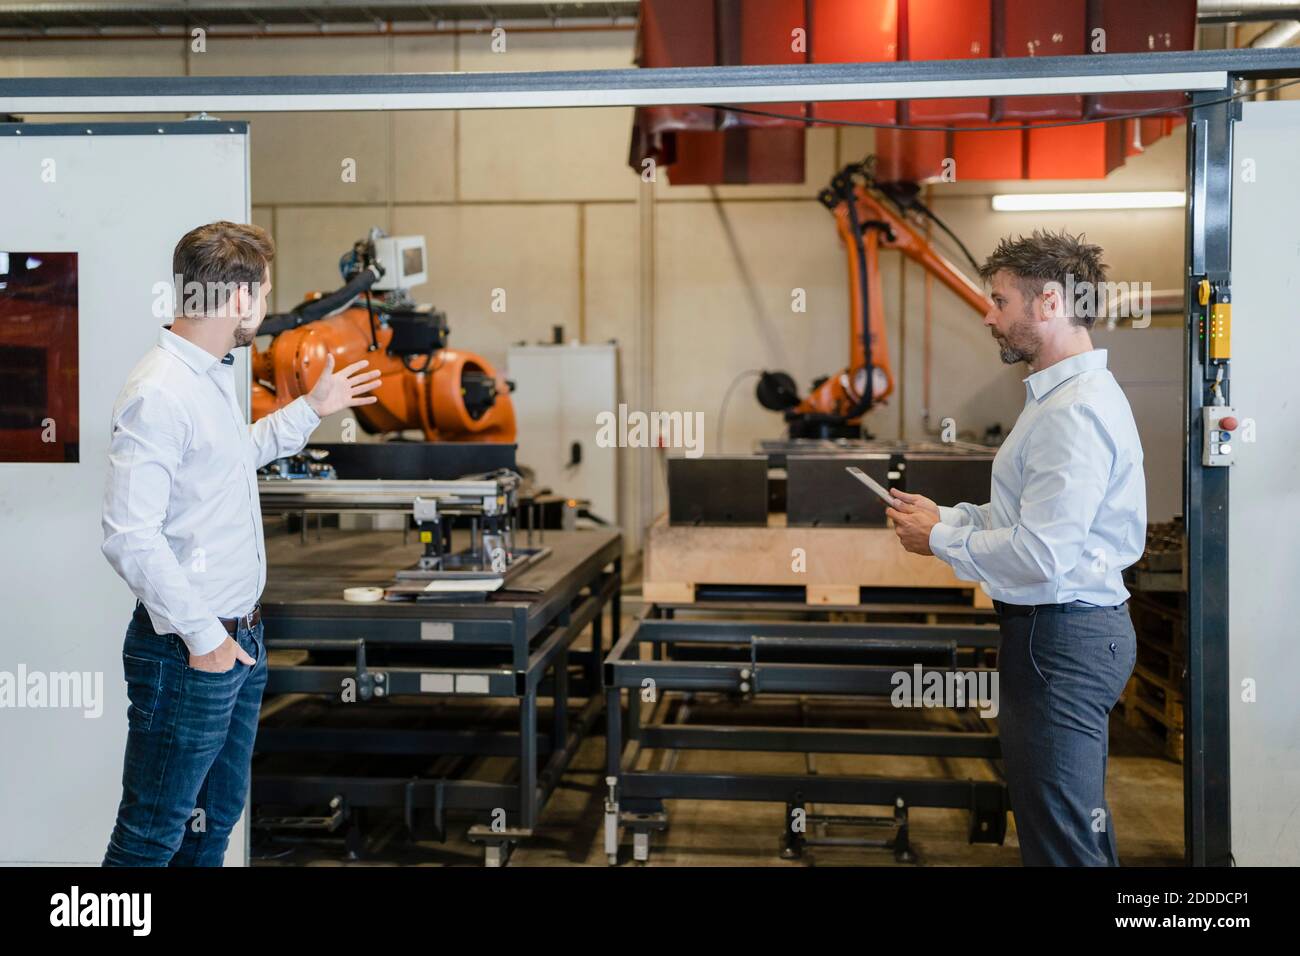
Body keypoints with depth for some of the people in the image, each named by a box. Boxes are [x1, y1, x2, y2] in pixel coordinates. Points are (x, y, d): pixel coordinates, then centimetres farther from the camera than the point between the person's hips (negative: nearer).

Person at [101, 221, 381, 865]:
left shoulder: (214, 375, 10)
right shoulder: (158, 393, -22)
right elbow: (129, 536, -26)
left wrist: (311, 408, 28)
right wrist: (203, 637, -21)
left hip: (238, 640, 10)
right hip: (186, 655, -10)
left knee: (217, 819, 21)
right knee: (152, 836, 4)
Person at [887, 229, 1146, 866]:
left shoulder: (1074, 411, -21)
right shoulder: (1066, 394, 14)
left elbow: (1040, 555, -26)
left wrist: (940, 539, -12)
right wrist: (947, 515, 8)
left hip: (1061, 639, -11)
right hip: (1076, 629, 11)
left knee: (1062, 842, 0)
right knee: (1078, 827, 22)